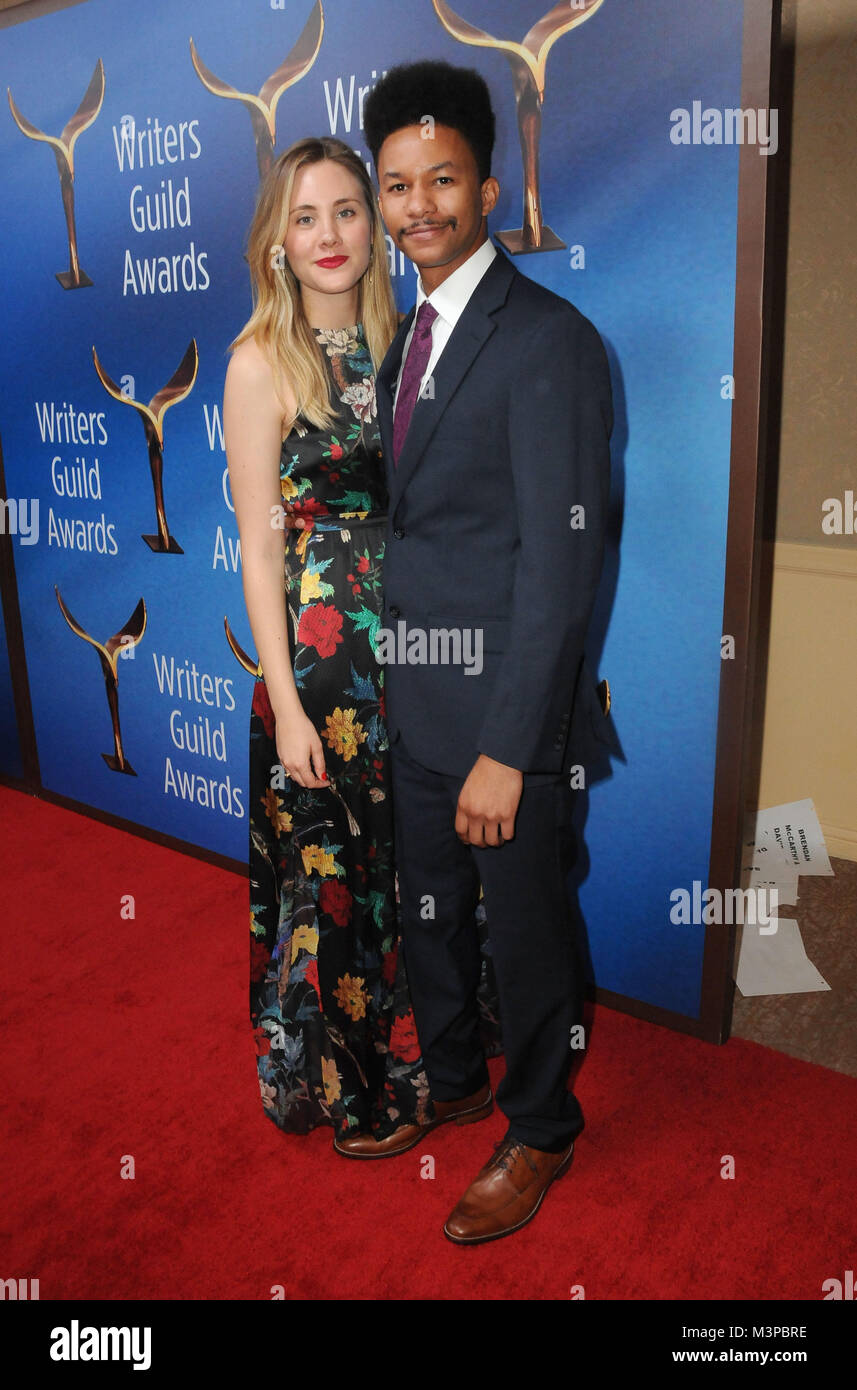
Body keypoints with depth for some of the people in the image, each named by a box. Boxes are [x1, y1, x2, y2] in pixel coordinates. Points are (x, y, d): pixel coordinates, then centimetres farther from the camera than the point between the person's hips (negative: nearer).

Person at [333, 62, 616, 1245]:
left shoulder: (548, 342, -17)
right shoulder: (410, 338, 11)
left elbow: (562, 562, -21)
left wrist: (506, 749, -22)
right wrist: (395, 671, 12)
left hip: (510, 711, -8)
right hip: (420, 702, 8)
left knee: (527, 929, 11)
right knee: (429, 909, 22)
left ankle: (540, 1132, 36)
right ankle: (450, 1078, 47)